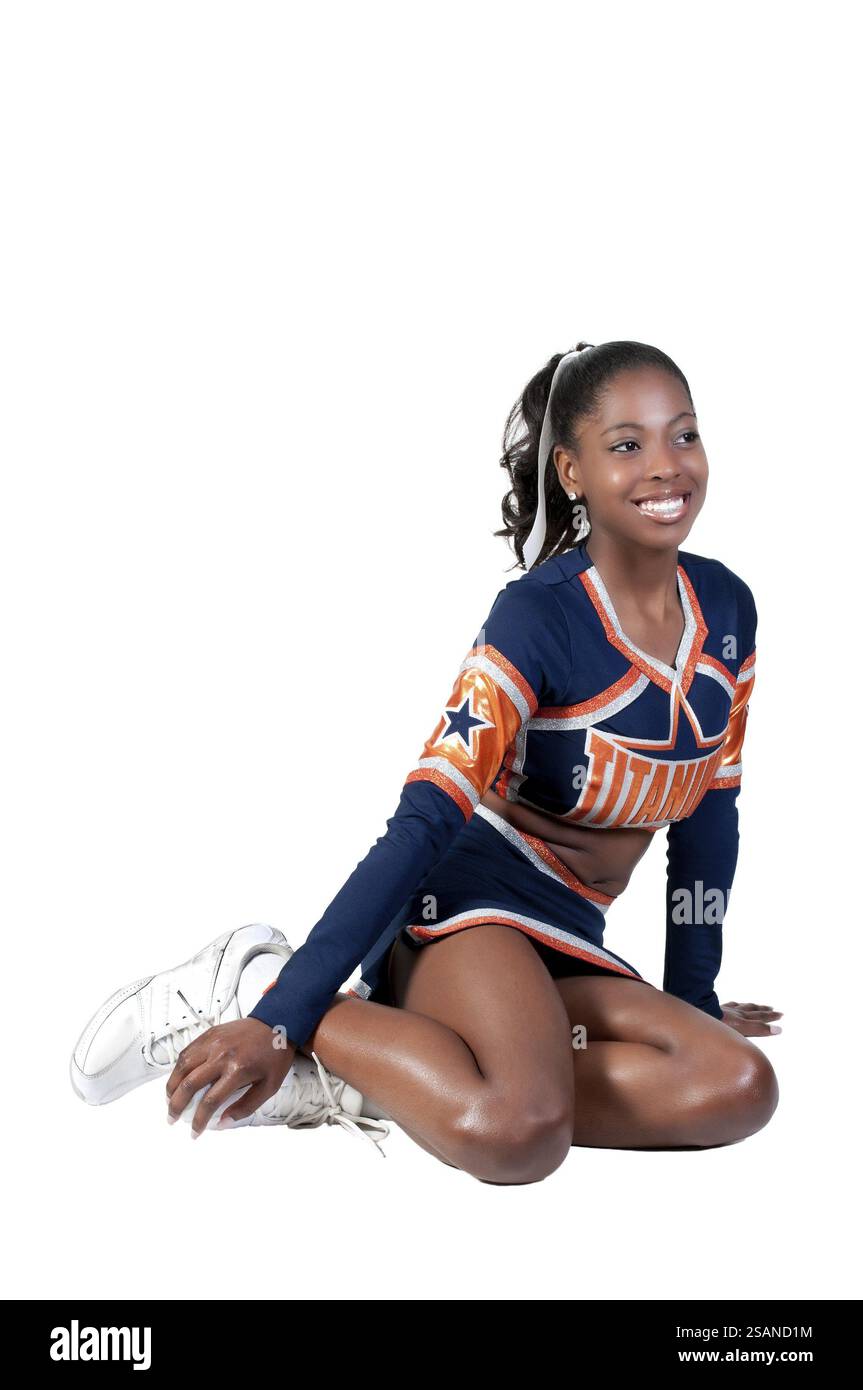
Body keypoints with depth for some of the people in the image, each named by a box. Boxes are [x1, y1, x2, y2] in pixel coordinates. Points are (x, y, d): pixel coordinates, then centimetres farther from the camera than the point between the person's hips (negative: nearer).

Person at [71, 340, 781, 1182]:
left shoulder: (726, 607, 3)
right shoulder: (540, 614, -14)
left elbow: (709, 811, 14)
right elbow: (426, 820, -20)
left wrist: (693, 996, 19)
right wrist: (281, 1020, -25)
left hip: (569, 944, 7)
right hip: (468, 906, -7)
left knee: (739, 1090, -22)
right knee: (517, 1130, -36)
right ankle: (261, 1001, -13)